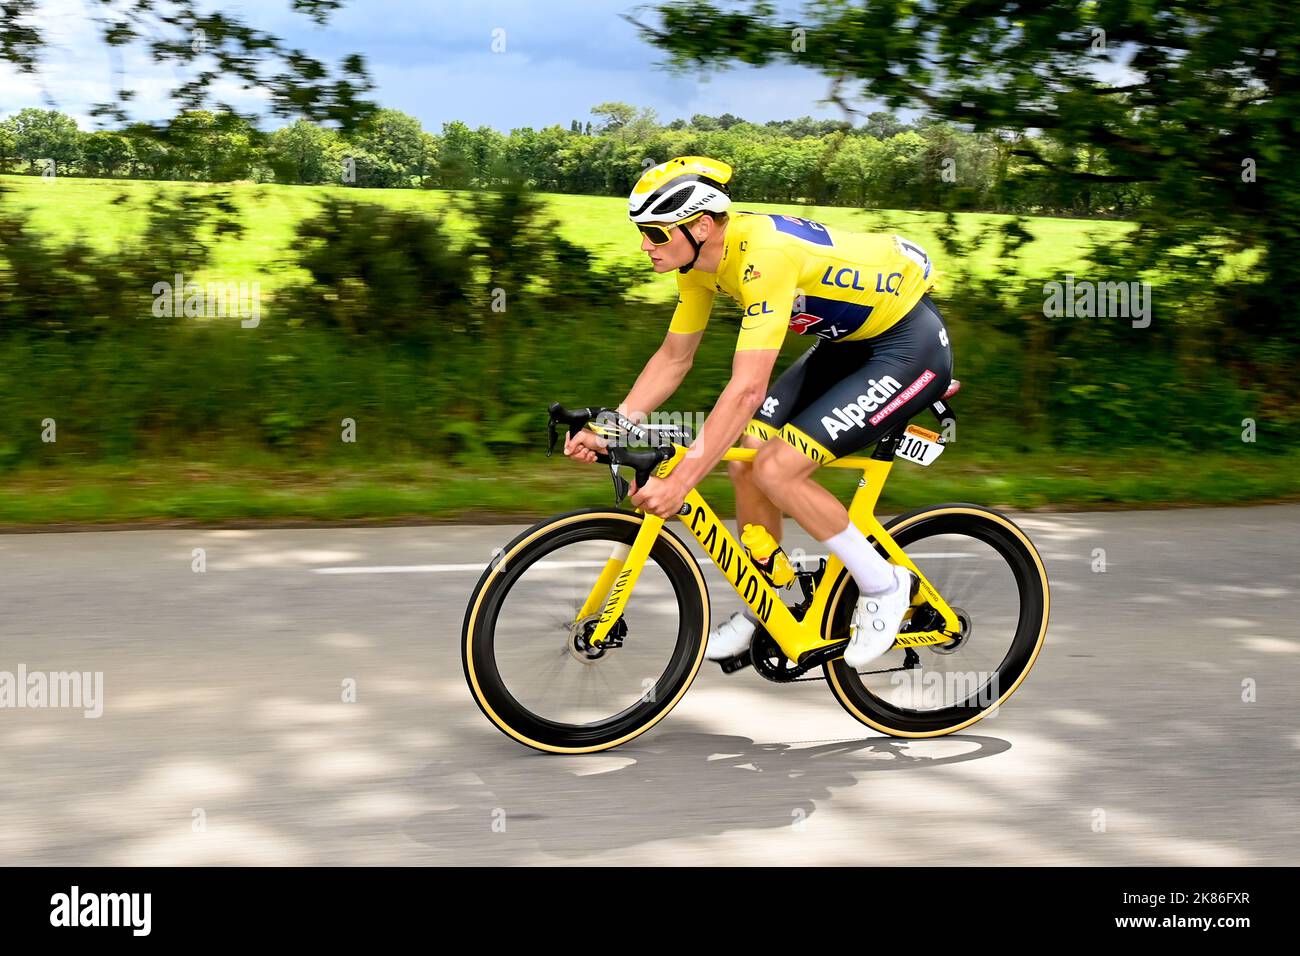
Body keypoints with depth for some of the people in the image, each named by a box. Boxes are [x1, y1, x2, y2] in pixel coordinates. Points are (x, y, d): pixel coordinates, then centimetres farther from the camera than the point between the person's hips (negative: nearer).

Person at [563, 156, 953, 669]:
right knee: (746, 461, -1)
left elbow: (746, 389, -37)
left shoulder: (764, 254, -32)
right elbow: (673, 358, 7)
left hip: (910, 342, -9)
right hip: (850, 341, 9)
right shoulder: (700, 259, -5)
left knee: (776, 468, -19)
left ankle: (884, 586, 0)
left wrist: (678, 482, -38)